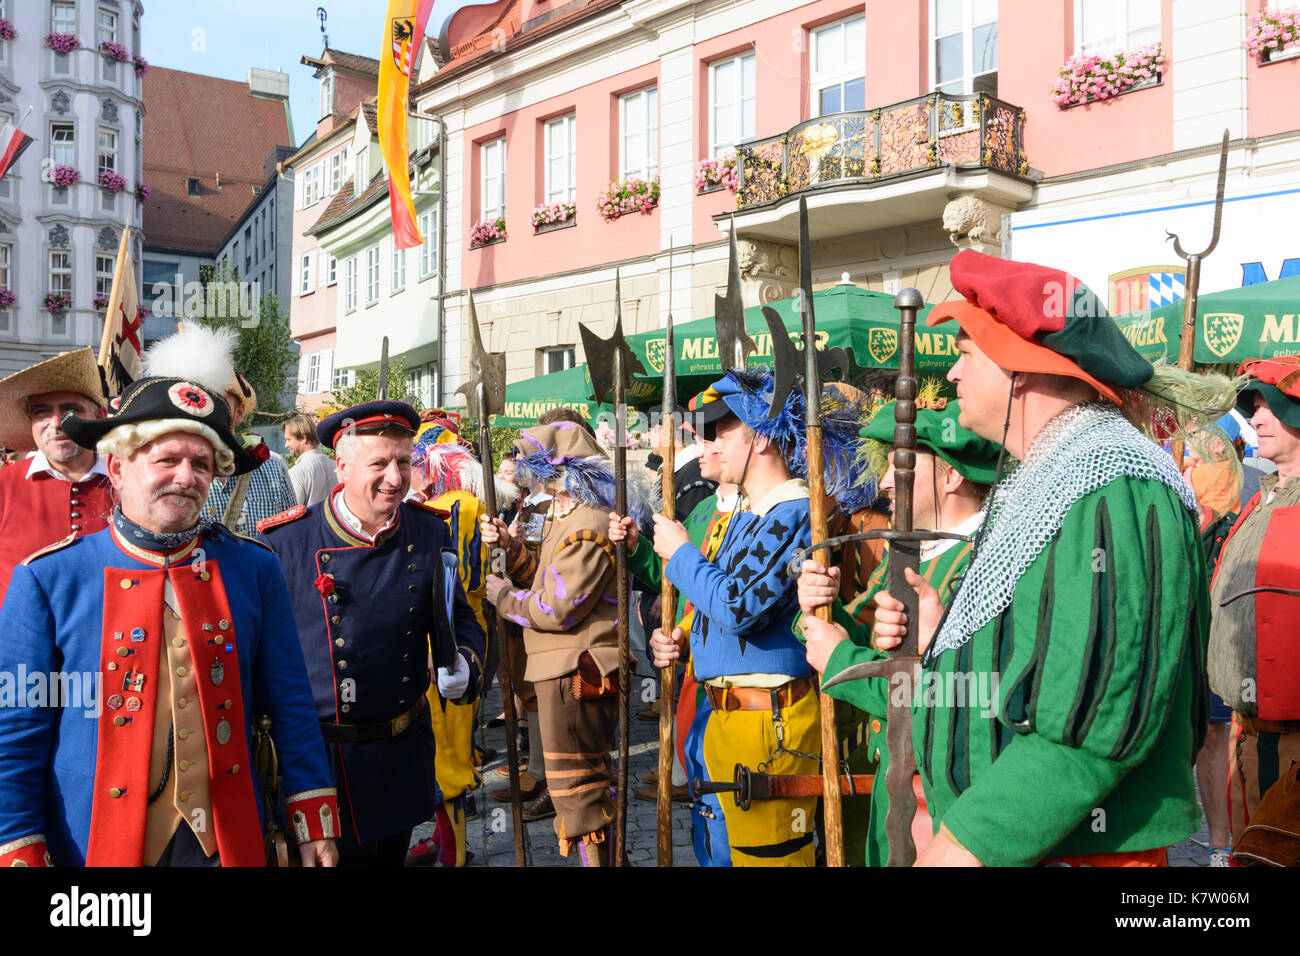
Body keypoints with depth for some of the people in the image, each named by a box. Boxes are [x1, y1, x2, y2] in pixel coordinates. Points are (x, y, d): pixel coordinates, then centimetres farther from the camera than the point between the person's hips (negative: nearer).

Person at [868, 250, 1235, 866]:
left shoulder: (1113, 490, -21)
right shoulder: (1044, 482, 12)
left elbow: (1099, 715, -28)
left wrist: (969, 843, -25)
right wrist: (939, 641, 0)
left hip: (1078, 851, -9)